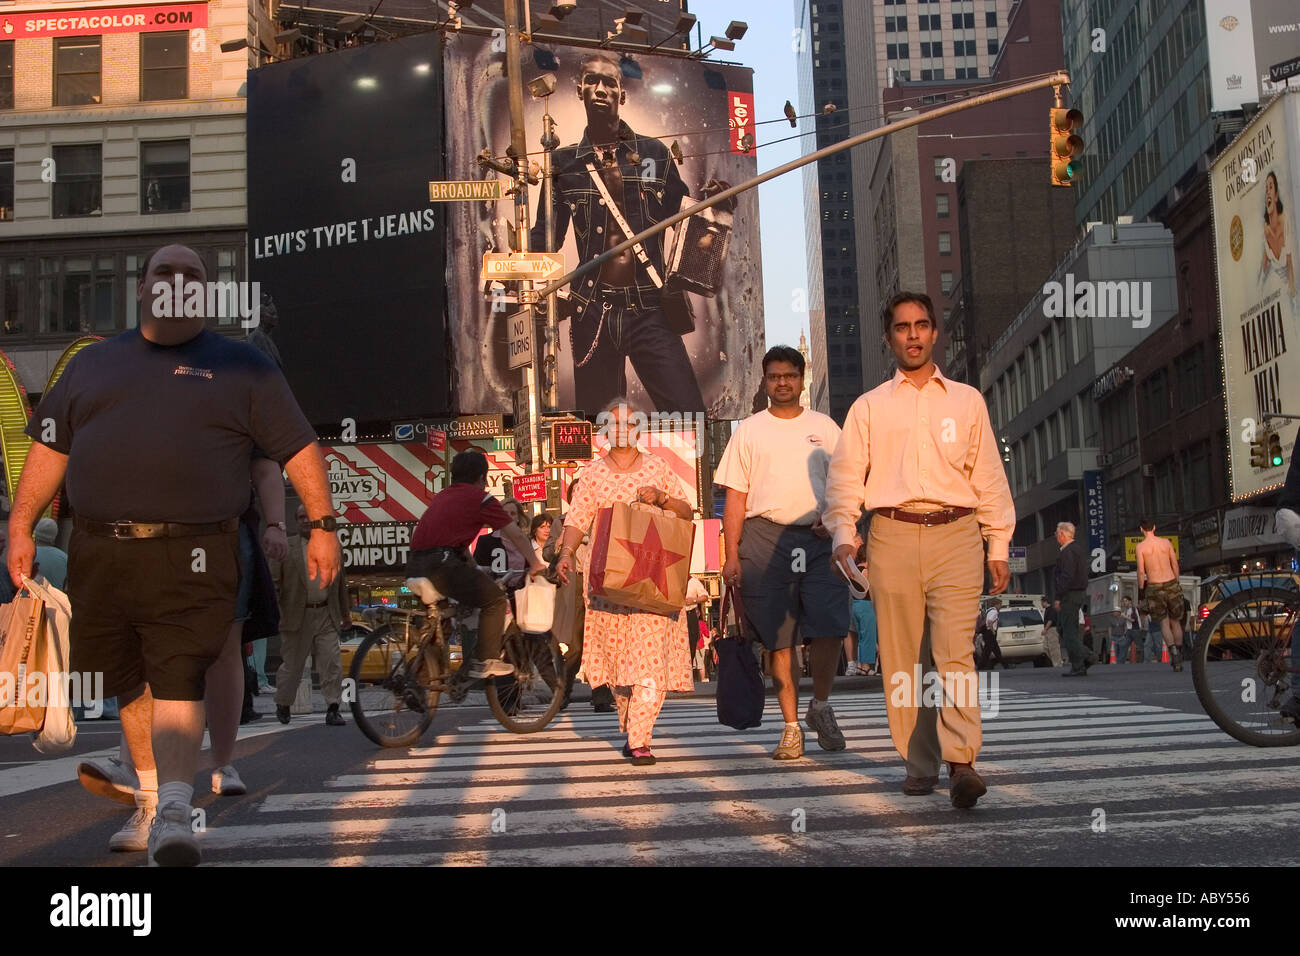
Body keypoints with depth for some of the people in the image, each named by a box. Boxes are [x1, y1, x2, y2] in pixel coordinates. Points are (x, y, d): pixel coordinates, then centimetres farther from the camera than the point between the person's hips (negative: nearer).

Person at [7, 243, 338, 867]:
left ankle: (175, 815, -15)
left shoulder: (241, 367, 10)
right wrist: (21, 525, 13)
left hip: (192, 558, -4)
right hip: (99, 553, 4)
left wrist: (322, 524, -2)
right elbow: (50, 448, 20)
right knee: (125, 682, 11)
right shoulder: (92, 363, 19)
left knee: (178, 681, -13)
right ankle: (150, 792, 25)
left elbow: (299, 449, 6)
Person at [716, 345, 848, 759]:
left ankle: (820, 706, 15)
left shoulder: (825, 427, 14)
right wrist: (732, 555, -1)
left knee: (828, 629, -9)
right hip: (765, 538, 0)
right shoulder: (748, 431, 11)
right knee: (780, 638, 0)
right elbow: (735, 497, 7)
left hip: (819, 538, 1)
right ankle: (791, 726, 9)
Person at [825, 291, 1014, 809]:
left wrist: (999, 546, 10)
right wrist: (843, 534, -6)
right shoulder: (869, 407, 14)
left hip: (956, 536, -1)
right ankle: (919, 764, 8)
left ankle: (962, 761, -20)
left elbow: (990, 477, 16)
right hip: (893, 537, 1)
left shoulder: (967, 401, 17)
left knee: (954, 650, -14)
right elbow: (844, 476, 9)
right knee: (903, 658, 0)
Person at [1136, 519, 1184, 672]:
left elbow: (1141, 571, -7)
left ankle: (1173, 650, -17)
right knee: (1175, 621, 14)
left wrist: (1140, 589, 3)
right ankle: (1179, 659, 13)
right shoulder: (1166, 542, 4)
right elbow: (1175, 565, 7)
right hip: (1171, 584, 2)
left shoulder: (1141, 546, -4)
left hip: (1154, 588, -2)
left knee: (1164, 623, 6)